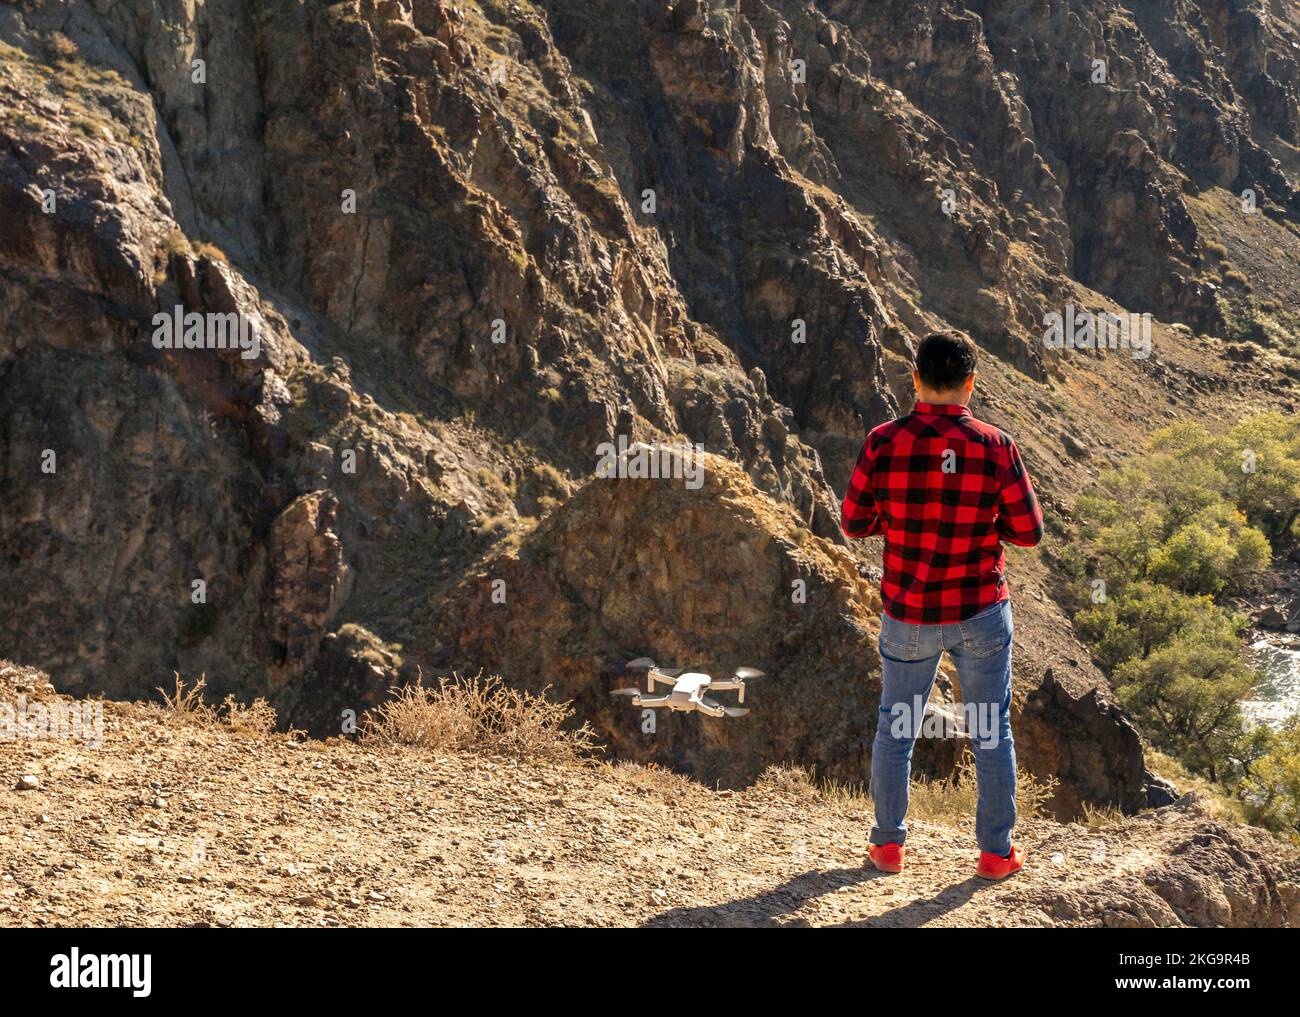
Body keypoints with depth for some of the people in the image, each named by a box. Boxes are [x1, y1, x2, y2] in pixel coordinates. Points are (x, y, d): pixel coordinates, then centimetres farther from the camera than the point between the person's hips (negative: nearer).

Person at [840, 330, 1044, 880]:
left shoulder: (884, 442, -11)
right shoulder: (995, 446, -12)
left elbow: (853, 521, -2)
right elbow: (1029, 531, -5)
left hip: (908, 615, 1)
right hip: (981, 614, -1)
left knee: (896, 729, 17)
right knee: (991, 733, 13)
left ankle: (888, 843, 26)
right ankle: (996, 851, 20)